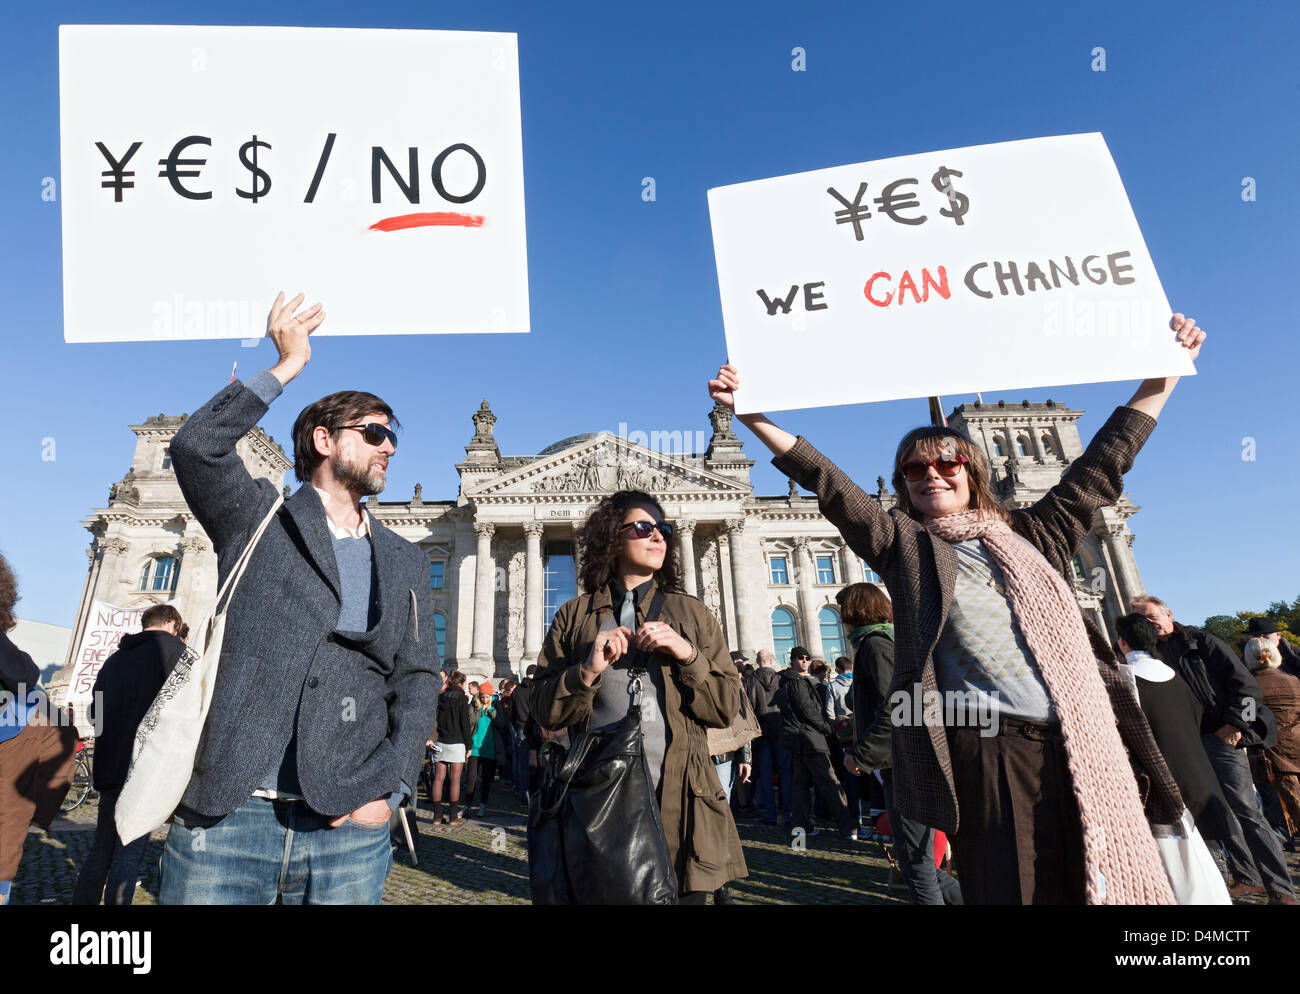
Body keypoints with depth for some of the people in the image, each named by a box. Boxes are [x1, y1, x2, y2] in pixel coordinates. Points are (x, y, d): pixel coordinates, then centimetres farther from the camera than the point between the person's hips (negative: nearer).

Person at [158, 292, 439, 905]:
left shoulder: (404, 563, 11)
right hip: (224, 820, -2)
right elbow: (197, 447, -14)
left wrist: (390, 787, -6)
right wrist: (287, 365, -6)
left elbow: (417, 680, 6)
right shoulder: (259, 521, 6)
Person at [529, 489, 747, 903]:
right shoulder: (575, 615, 7)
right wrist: (587, 672, -13)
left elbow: (726, 708, 4)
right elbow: (542, 709, 4)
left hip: (678, 799, 1)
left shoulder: (691, 612, 9)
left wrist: (688, 655, -11)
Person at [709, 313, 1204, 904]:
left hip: (1083, 744, 4)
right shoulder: (903, 545, 7)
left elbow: (1099, 469, 21)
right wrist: (751, 414, -9)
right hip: (989, 749, -3)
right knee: (1014, 890, 1)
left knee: (1105, 884, 8)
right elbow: (827, 484, -2)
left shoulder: (1032, 536, 17)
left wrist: (1161, 381, 22)